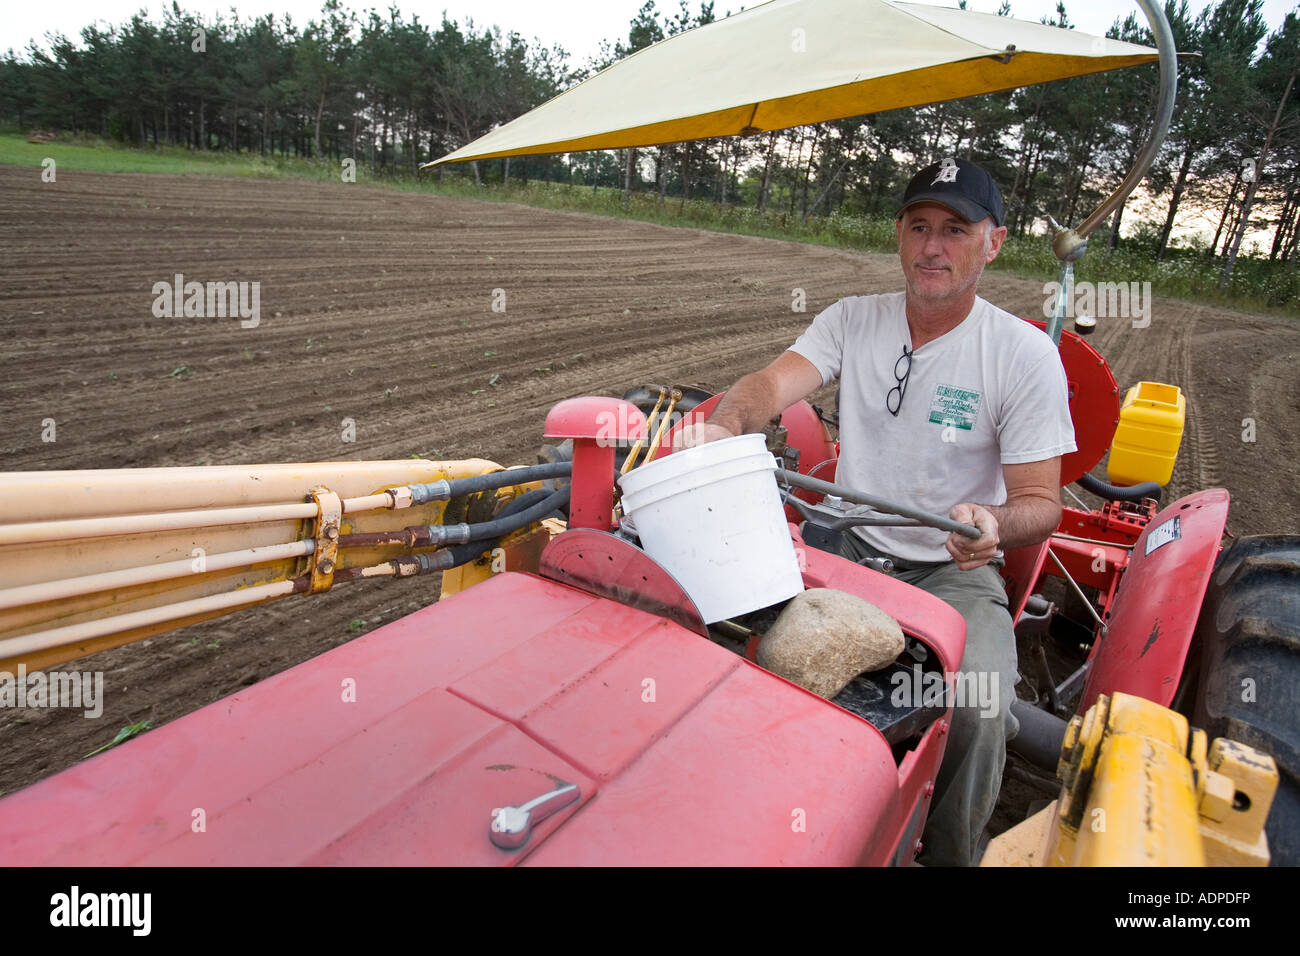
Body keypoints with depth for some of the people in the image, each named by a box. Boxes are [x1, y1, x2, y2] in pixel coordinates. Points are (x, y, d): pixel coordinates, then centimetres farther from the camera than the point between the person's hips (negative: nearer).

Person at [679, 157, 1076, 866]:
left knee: (979, 708, -26)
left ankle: (948, 855, 7)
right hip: (844, 544, 2)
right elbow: (774, 382, -16)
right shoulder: (853, 320, 2)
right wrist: (725, 422, -40)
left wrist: (994, 525, -32)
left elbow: (1042, 503, -7)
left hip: (953, 570, -2)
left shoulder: (1025, 354, -6)